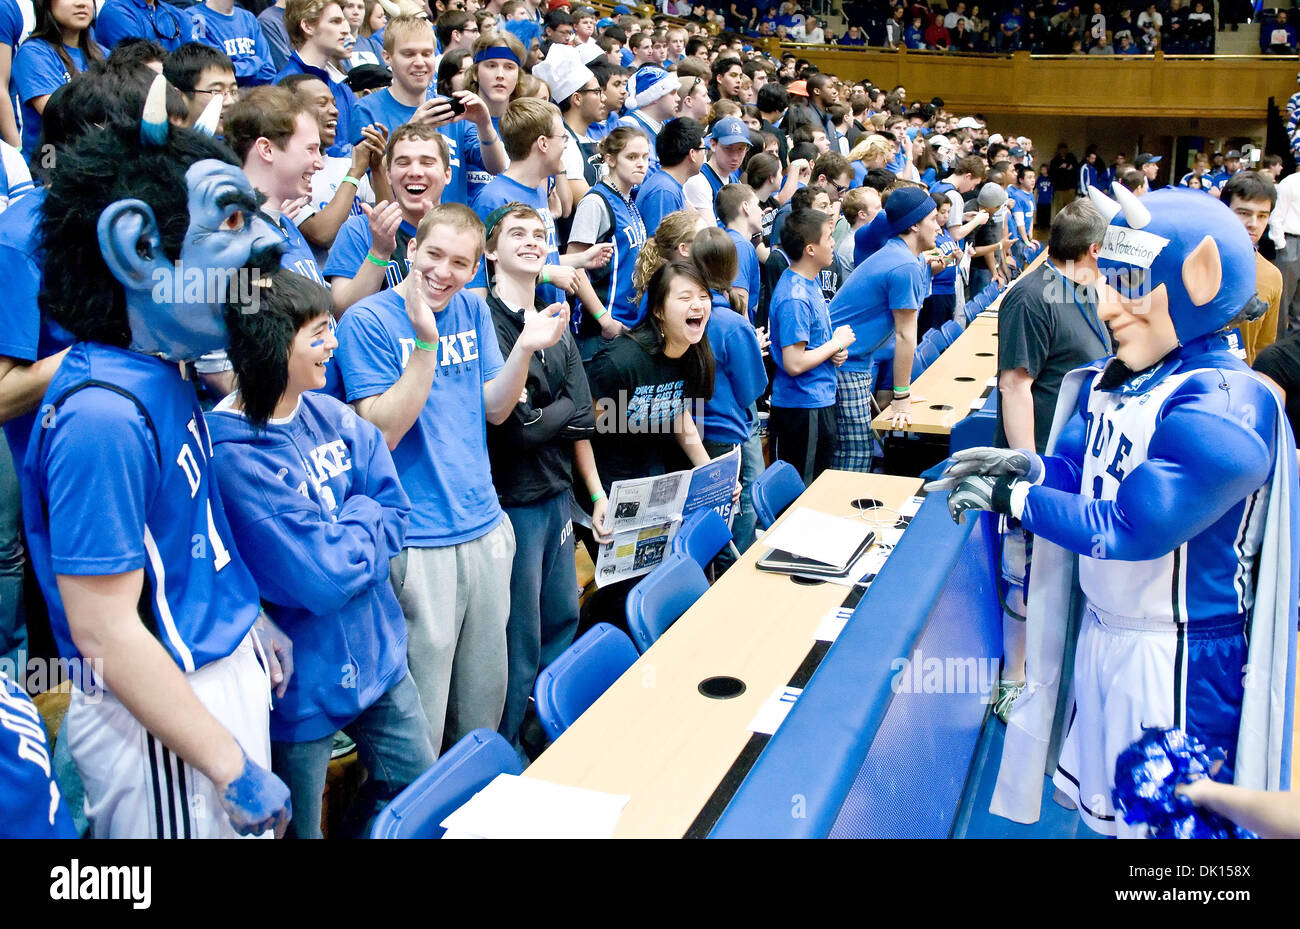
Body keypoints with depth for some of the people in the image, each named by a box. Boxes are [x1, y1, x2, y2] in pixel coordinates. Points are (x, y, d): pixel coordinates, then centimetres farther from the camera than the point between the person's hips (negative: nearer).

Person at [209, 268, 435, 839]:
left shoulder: (330, 416, -2)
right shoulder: (234, 457, -24)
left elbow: (395, 513, 0)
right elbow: (322, 579, -26)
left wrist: (339, 539, -16)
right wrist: (360, 519, -10)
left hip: (377, 654, 7)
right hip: (303, 681, -7)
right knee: (298, 829, 14)